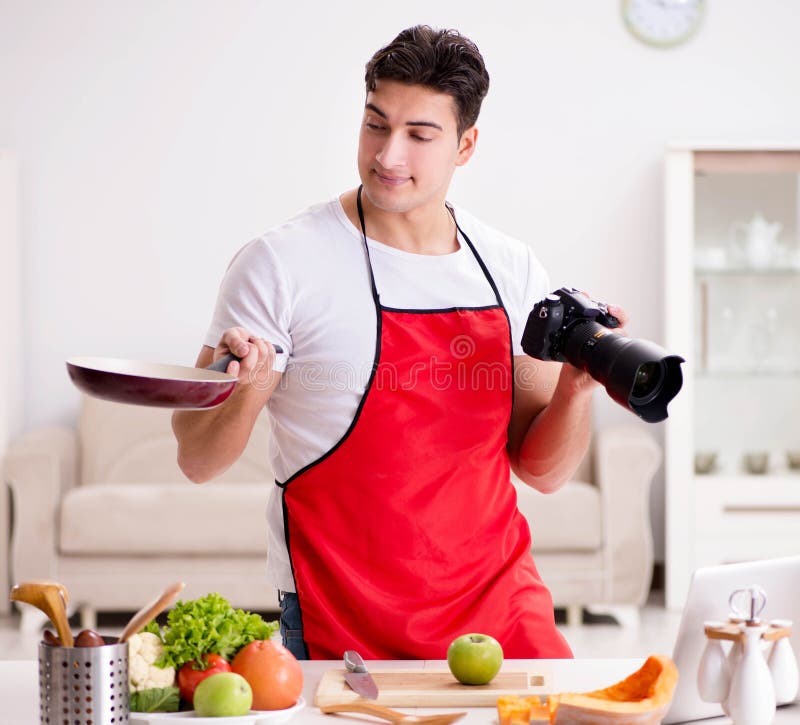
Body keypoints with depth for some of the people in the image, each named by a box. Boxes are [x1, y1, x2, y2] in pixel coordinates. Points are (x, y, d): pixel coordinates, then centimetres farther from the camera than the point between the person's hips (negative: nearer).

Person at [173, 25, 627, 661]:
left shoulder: (512, 271, 4)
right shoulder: (281, 263, -10)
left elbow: (541, 470, 8)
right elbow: (199, 461, -9)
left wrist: (576, 386, -10)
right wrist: (247, 393, -28)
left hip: (499, 599, 4)